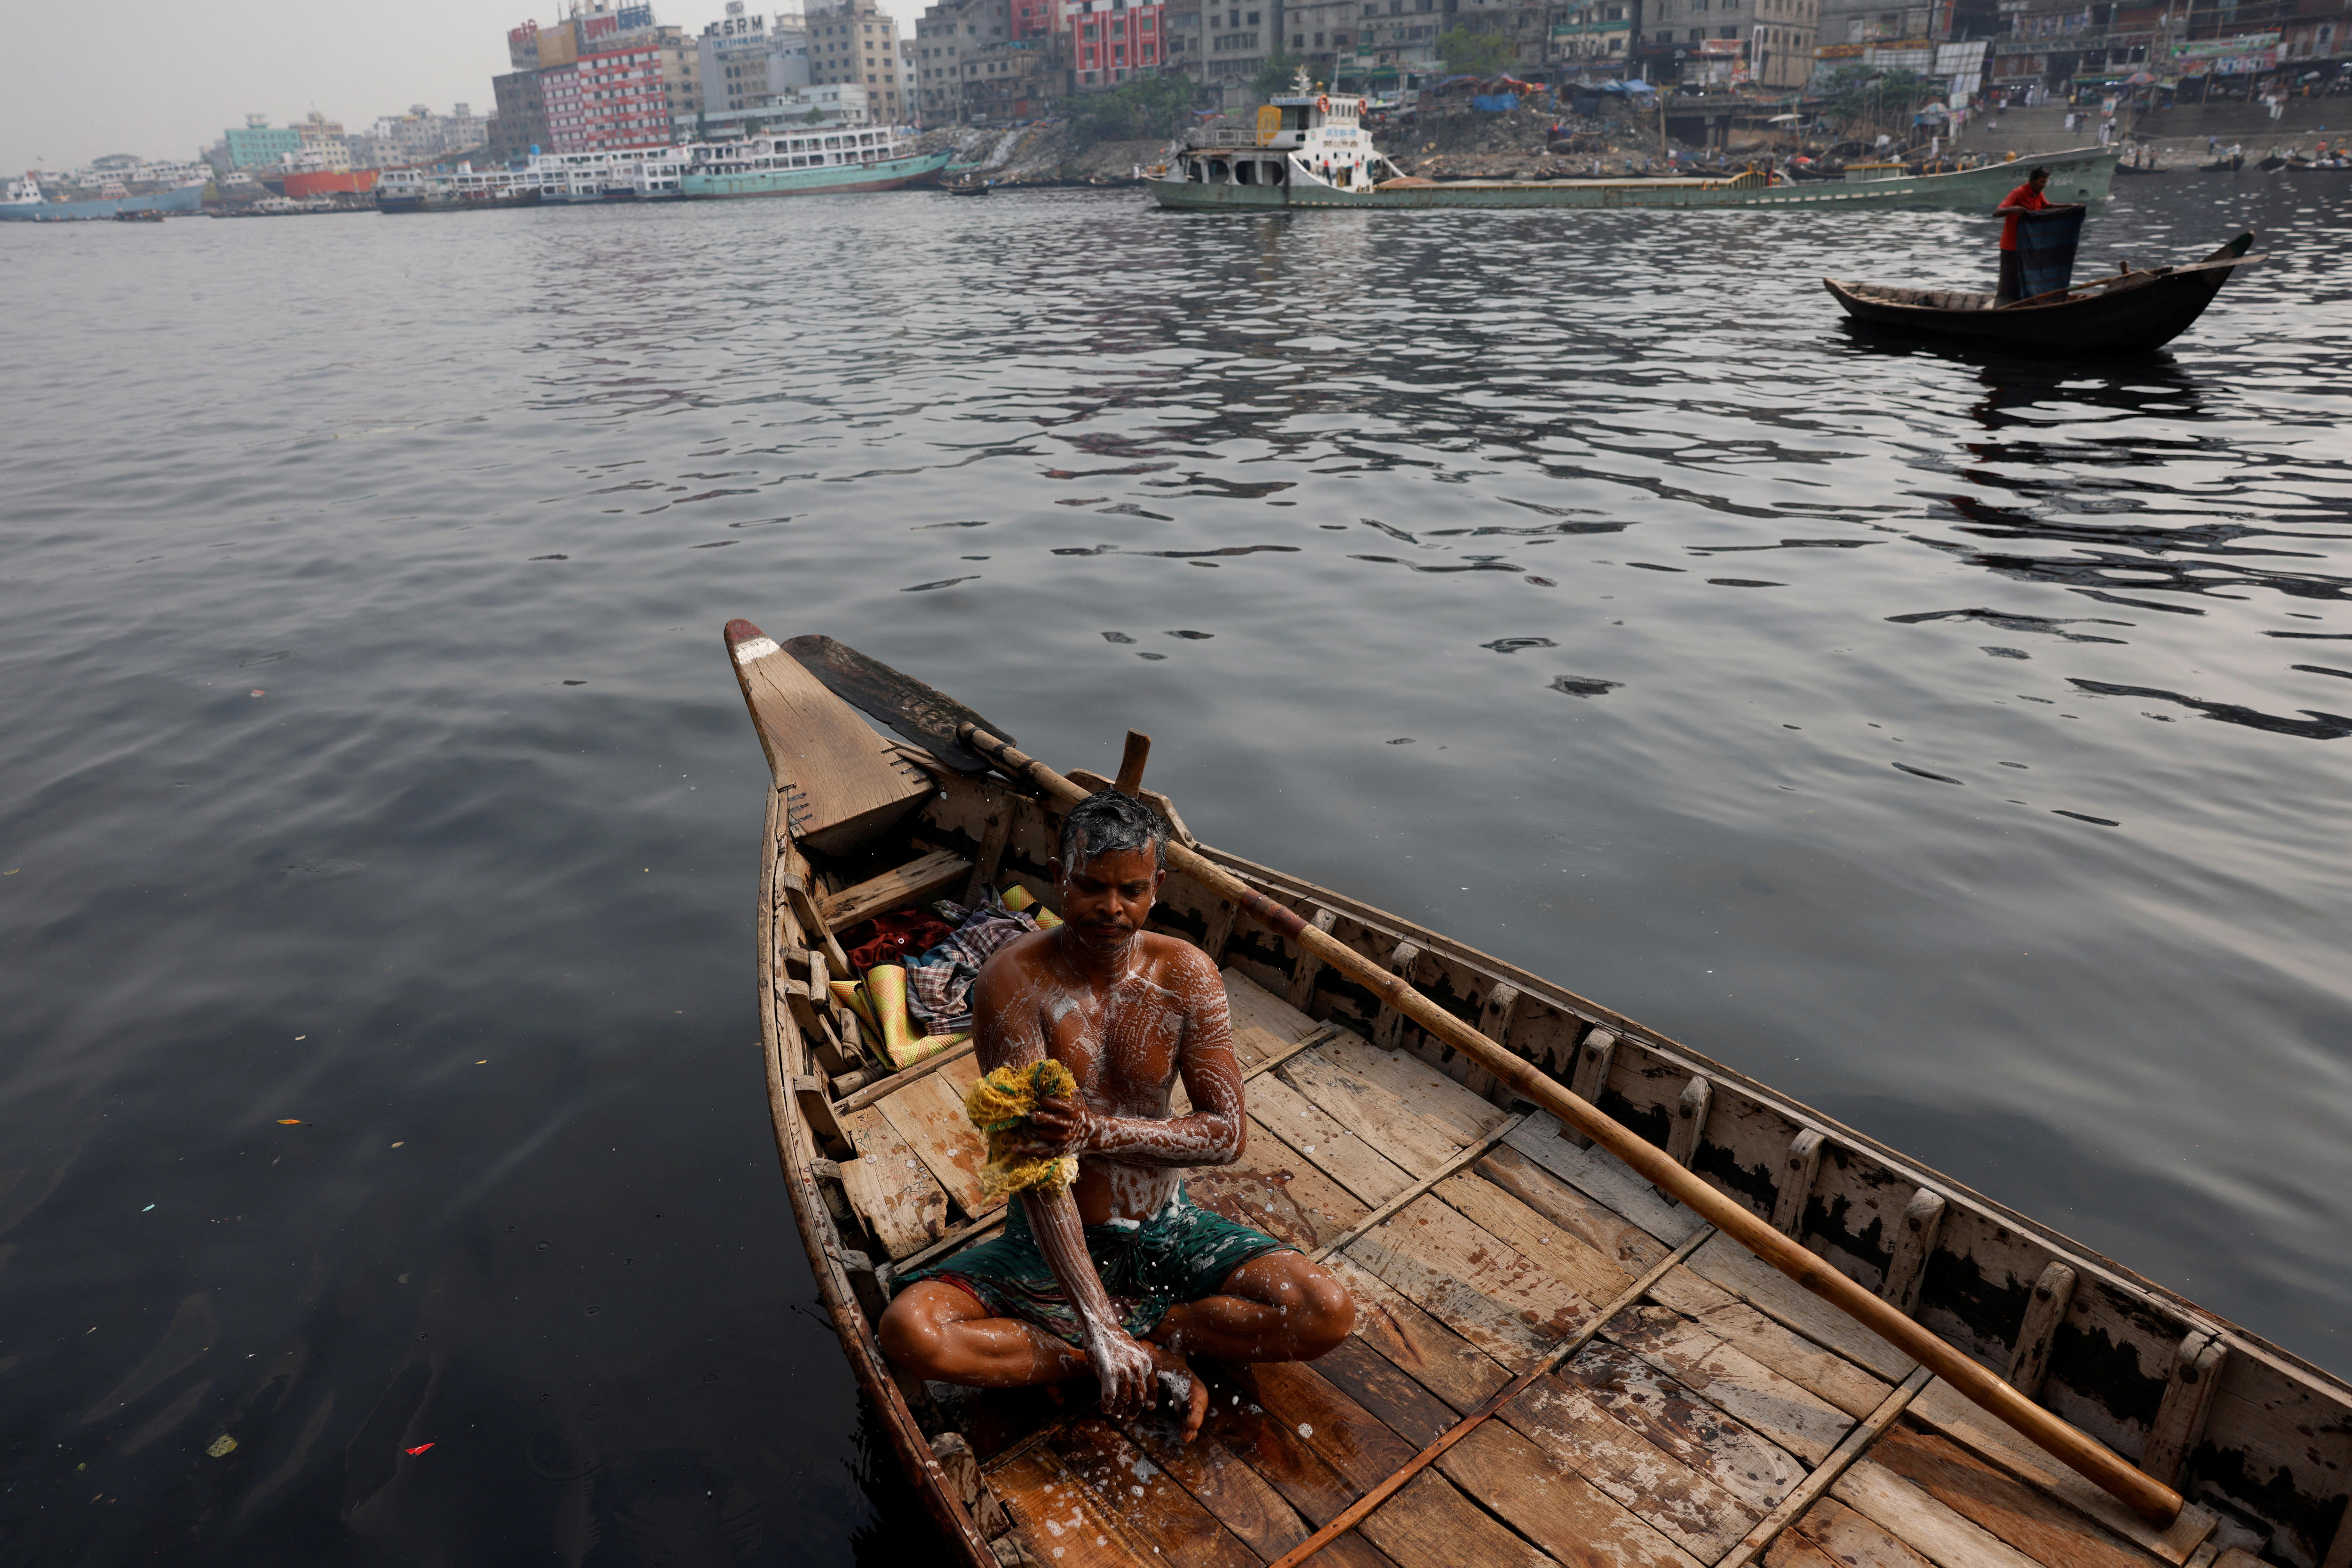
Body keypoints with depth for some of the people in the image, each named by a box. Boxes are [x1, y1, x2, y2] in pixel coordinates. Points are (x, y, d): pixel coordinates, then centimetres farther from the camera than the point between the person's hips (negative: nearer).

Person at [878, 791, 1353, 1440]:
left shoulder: (1186, 974, -9)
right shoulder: (1015, 978, -19)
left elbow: (1227, 1134, -10)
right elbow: (1033, 1158, -25)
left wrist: (1099, 1131, -29)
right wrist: (1102, 1330, -32)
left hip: (1165, 1233, 2)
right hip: (1053, 1242, -1)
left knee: (1328, 1313, -19)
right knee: (910, 1332, -28)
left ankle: (1145, 1330, -4)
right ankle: (1156, 1350, -15)